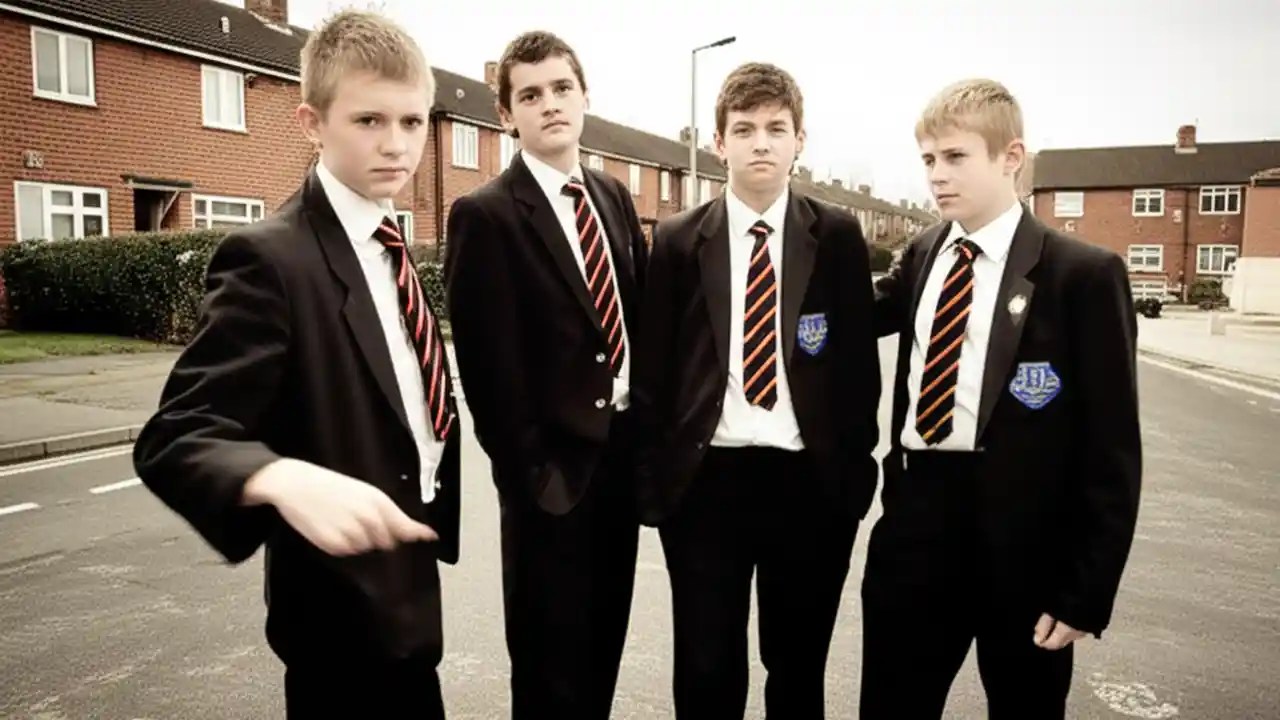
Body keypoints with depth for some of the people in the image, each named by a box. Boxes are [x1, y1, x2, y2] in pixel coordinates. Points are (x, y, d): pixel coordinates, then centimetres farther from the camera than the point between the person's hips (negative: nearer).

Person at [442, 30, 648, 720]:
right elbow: (488, 364, -14)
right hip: (554, 459, -6)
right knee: (549, 656, 10)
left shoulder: (613, 196, 9)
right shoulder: (484, 214, -12)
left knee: (604, 638, 19)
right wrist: (530, 470, -13)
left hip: (622, 444, 6)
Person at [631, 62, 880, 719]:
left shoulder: (838, 236, 2)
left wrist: (856, 470, -1)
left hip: (810, 483, 1)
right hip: (704, 481, 0)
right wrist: (654, 479, -1)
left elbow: (859, 360, 4)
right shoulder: (677, 240, 2)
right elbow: (653, 369, 3)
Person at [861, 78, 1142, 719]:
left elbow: (1112, 447, -10)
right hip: (915, 515, 4)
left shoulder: (1084, 274, -10)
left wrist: (1088, 590, -12)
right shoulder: (922, 255, 6)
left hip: (1022, 540, -4)